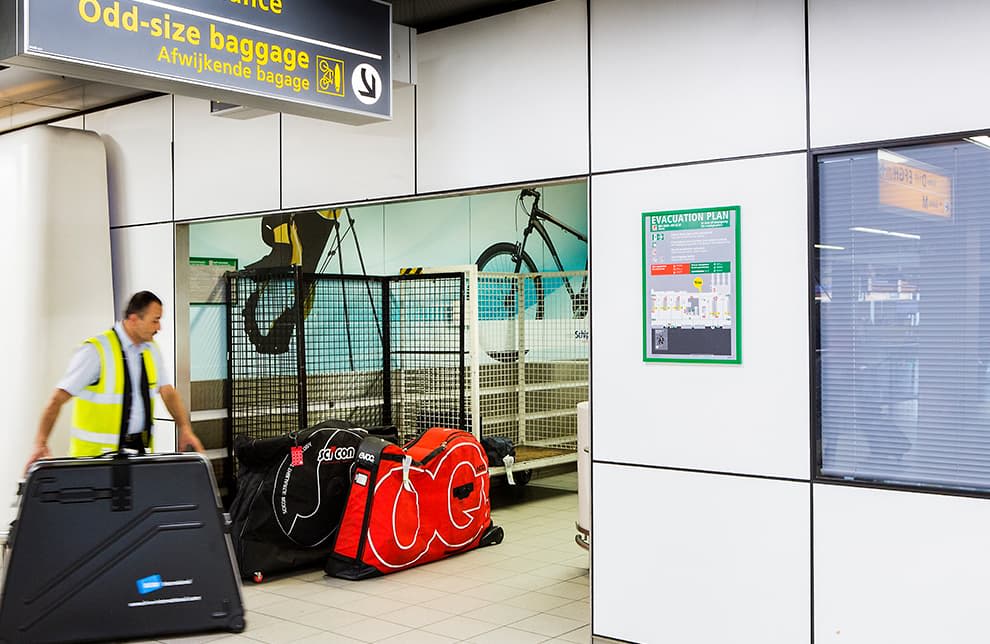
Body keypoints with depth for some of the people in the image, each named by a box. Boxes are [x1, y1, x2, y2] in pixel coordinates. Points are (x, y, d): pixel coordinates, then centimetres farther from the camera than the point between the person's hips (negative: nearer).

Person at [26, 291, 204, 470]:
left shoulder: (151, 349, 7)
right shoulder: (96, 351, -14)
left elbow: (168, 393, 8)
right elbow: (57, 399, -18)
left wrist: (185, 428, -8)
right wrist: (40, 443, -29)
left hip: (139, 448, 5)